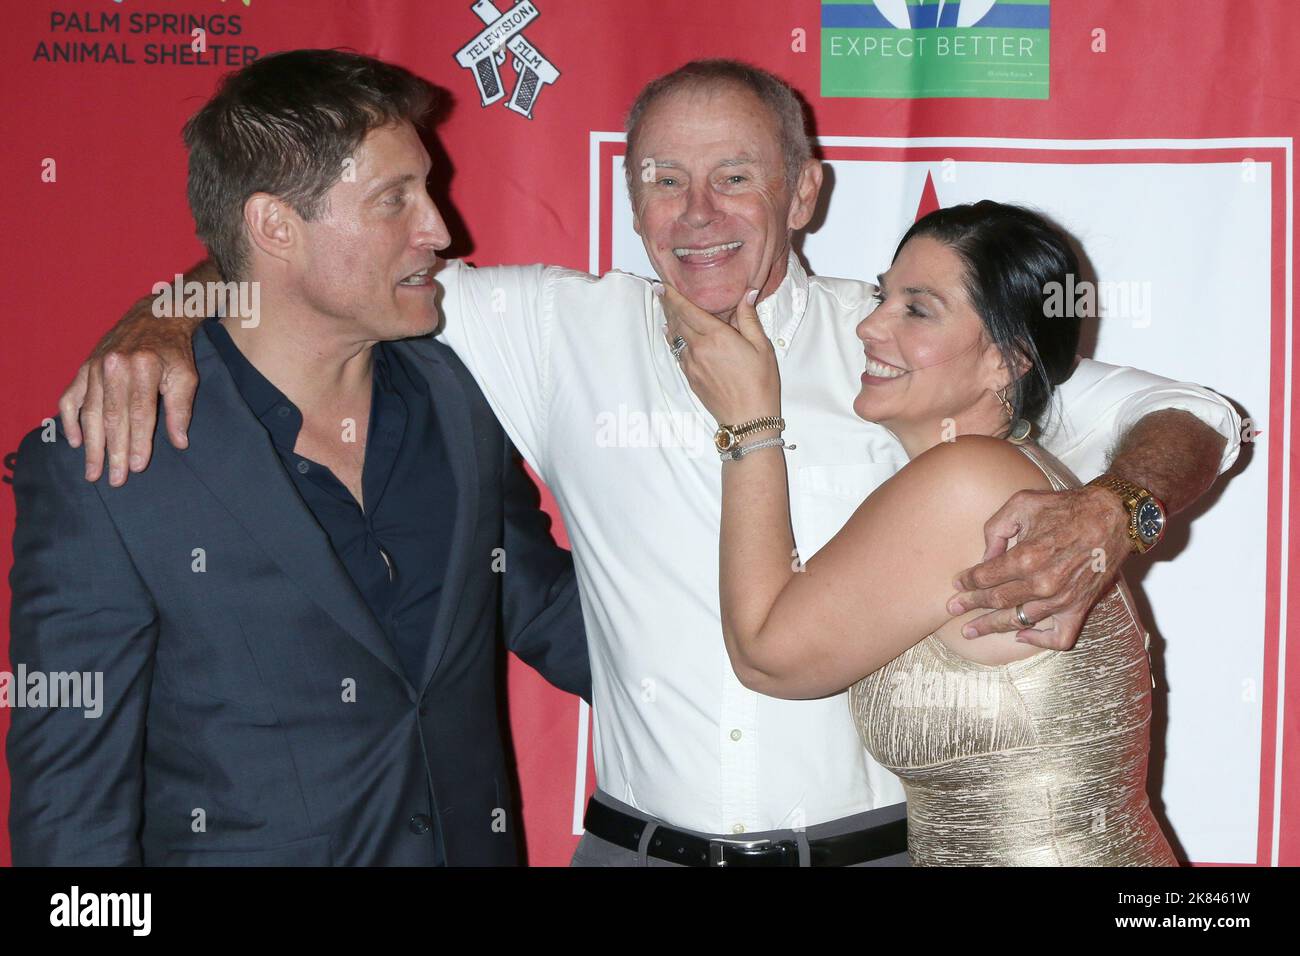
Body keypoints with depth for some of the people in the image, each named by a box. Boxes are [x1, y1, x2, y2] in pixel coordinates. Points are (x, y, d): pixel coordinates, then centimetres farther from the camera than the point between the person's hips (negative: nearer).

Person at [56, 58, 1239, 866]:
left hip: (874, 842, 0)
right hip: (641, 842, 1)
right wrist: (161, 324, -13)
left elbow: (1185, 417, -1)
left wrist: (1112, 512, -23)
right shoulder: (569, 334, 0)